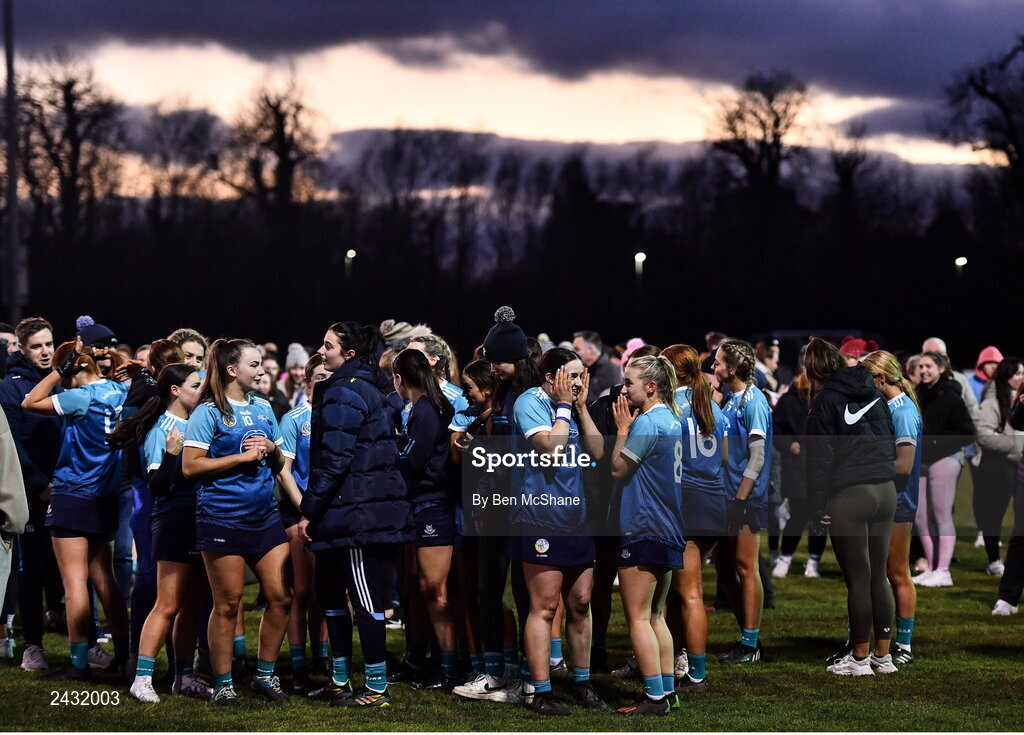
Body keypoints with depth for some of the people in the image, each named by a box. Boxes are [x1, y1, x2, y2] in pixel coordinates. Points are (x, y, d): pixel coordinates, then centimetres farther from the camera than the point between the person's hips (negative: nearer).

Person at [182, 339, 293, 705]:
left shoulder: (263, 409, 13)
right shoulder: (209, 412, -6)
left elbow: (279, 465, 21)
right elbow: (190, 467, -13)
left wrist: (272, 450, -2)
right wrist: (243, 456, -15)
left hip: (264, 516, 6)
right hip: (222, 519, -6)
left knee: (281, 596, 2)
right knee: (228, 603, 0)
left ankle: (265, 675, 17)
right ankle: (222, 684, 9)